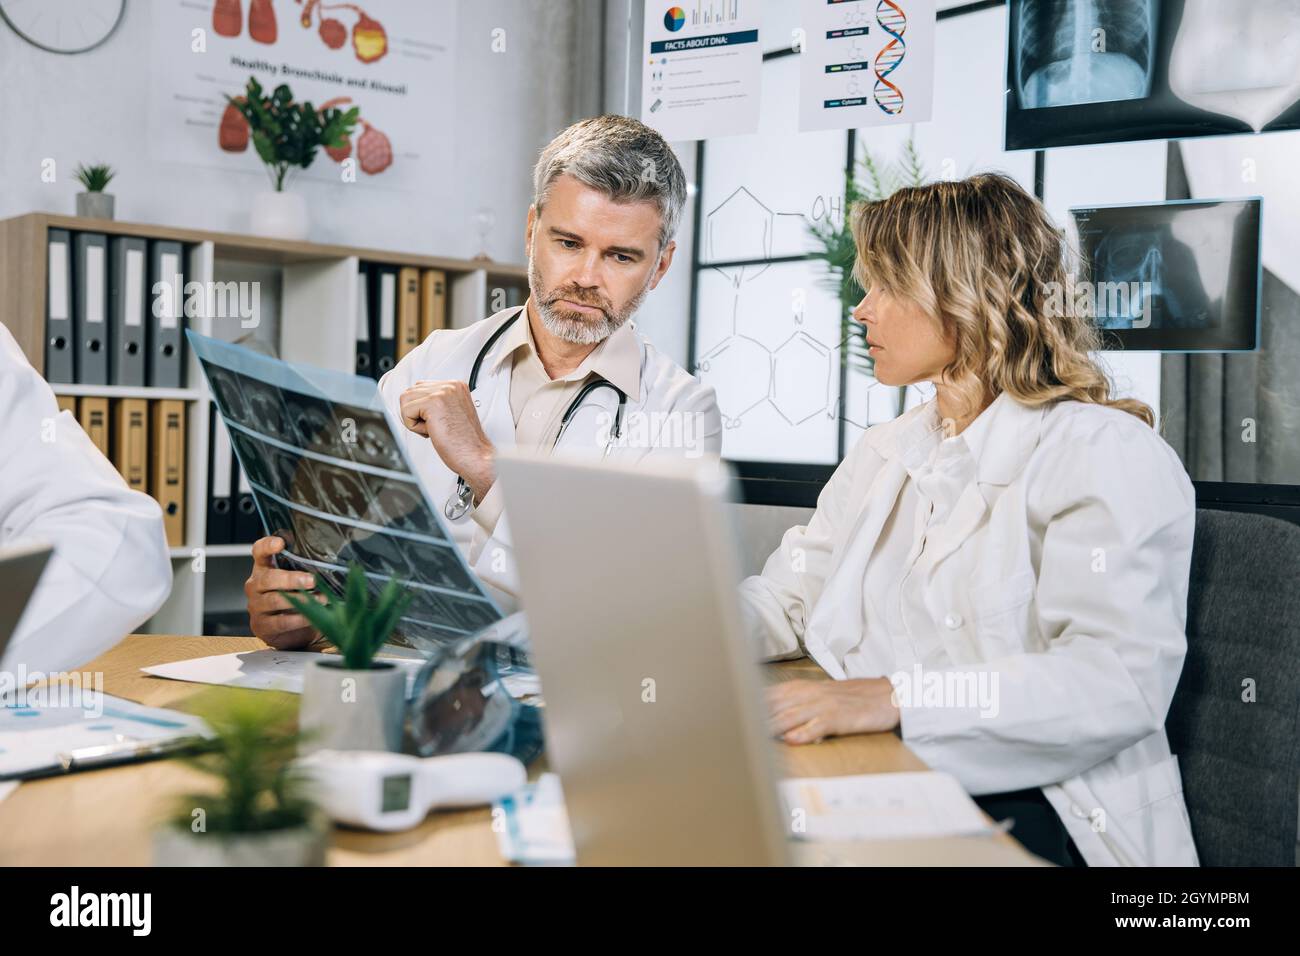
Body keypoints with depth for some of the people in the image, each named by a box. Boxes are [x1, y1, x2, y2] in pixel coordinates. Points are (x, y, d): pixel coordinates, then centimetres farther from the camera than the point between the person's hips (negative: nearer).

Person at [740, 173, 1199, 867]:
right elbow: (784, 605, 13)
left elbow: (1123, 680, -19)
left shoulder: (1102, 452, -6)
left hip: (1026, 803, -6)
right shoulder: (881, 457, 20)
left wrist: (900, 696, -30)